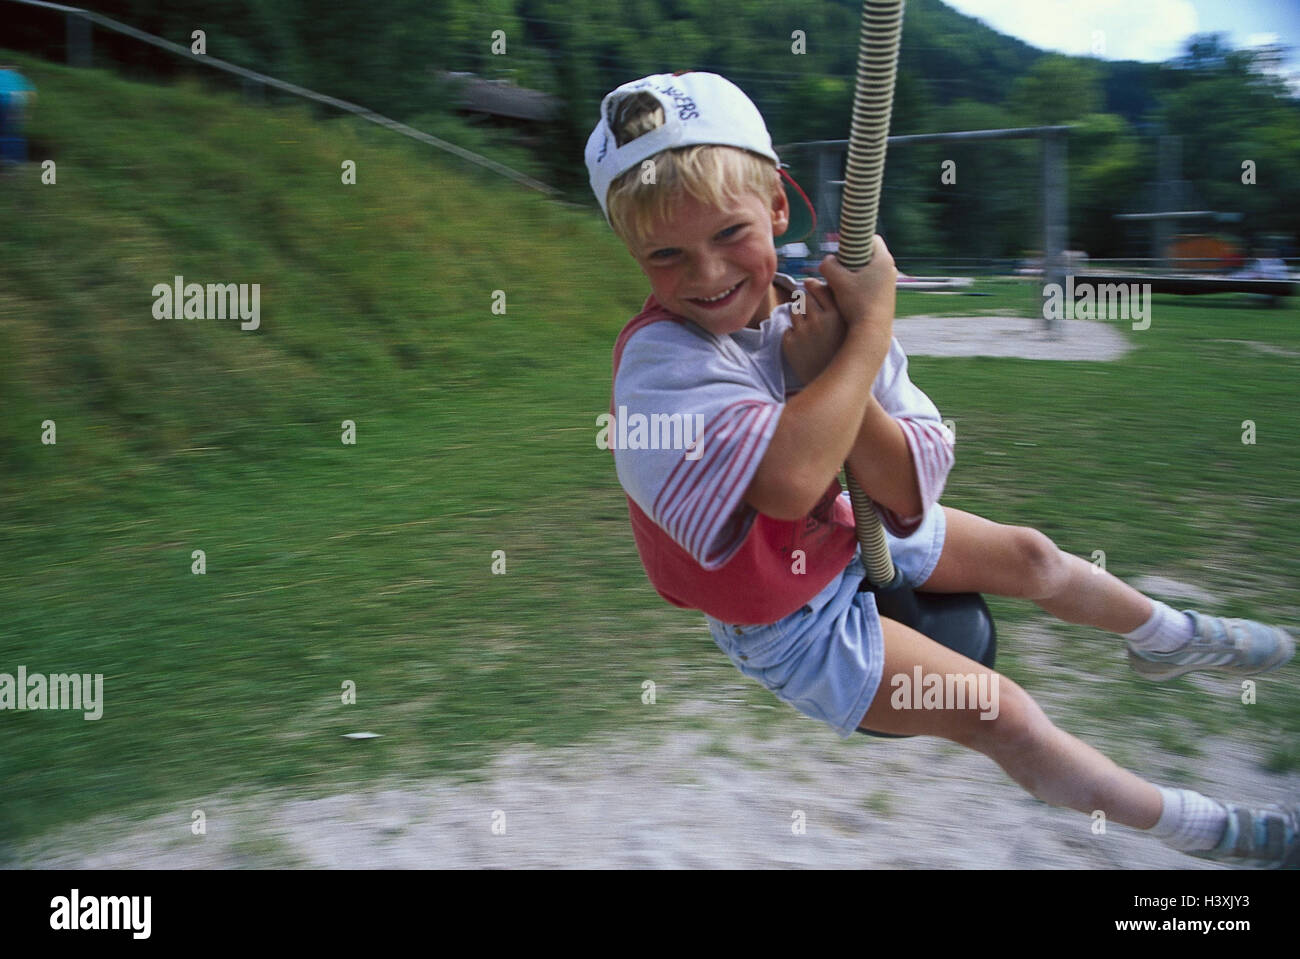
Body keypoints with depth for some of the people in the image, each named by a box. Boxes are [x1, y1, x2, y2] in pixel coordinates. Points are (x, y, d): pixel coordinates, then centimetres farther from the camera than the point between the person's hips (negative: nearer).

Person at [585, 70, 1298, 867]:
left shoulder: (814, 309, -15)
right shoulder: (659, 359, -32)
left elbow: (911, 493, -18)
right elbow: (790, 480, -50)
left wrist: (830, 380, -34)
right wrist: (872, 323, -36)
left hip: (853, 530, 7)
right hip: (791, 616, -6)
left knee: (1030, 556, 18)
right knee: (1006, 716, -8)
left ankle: (1170, 639, 50)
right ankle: (1200, 829, 17)